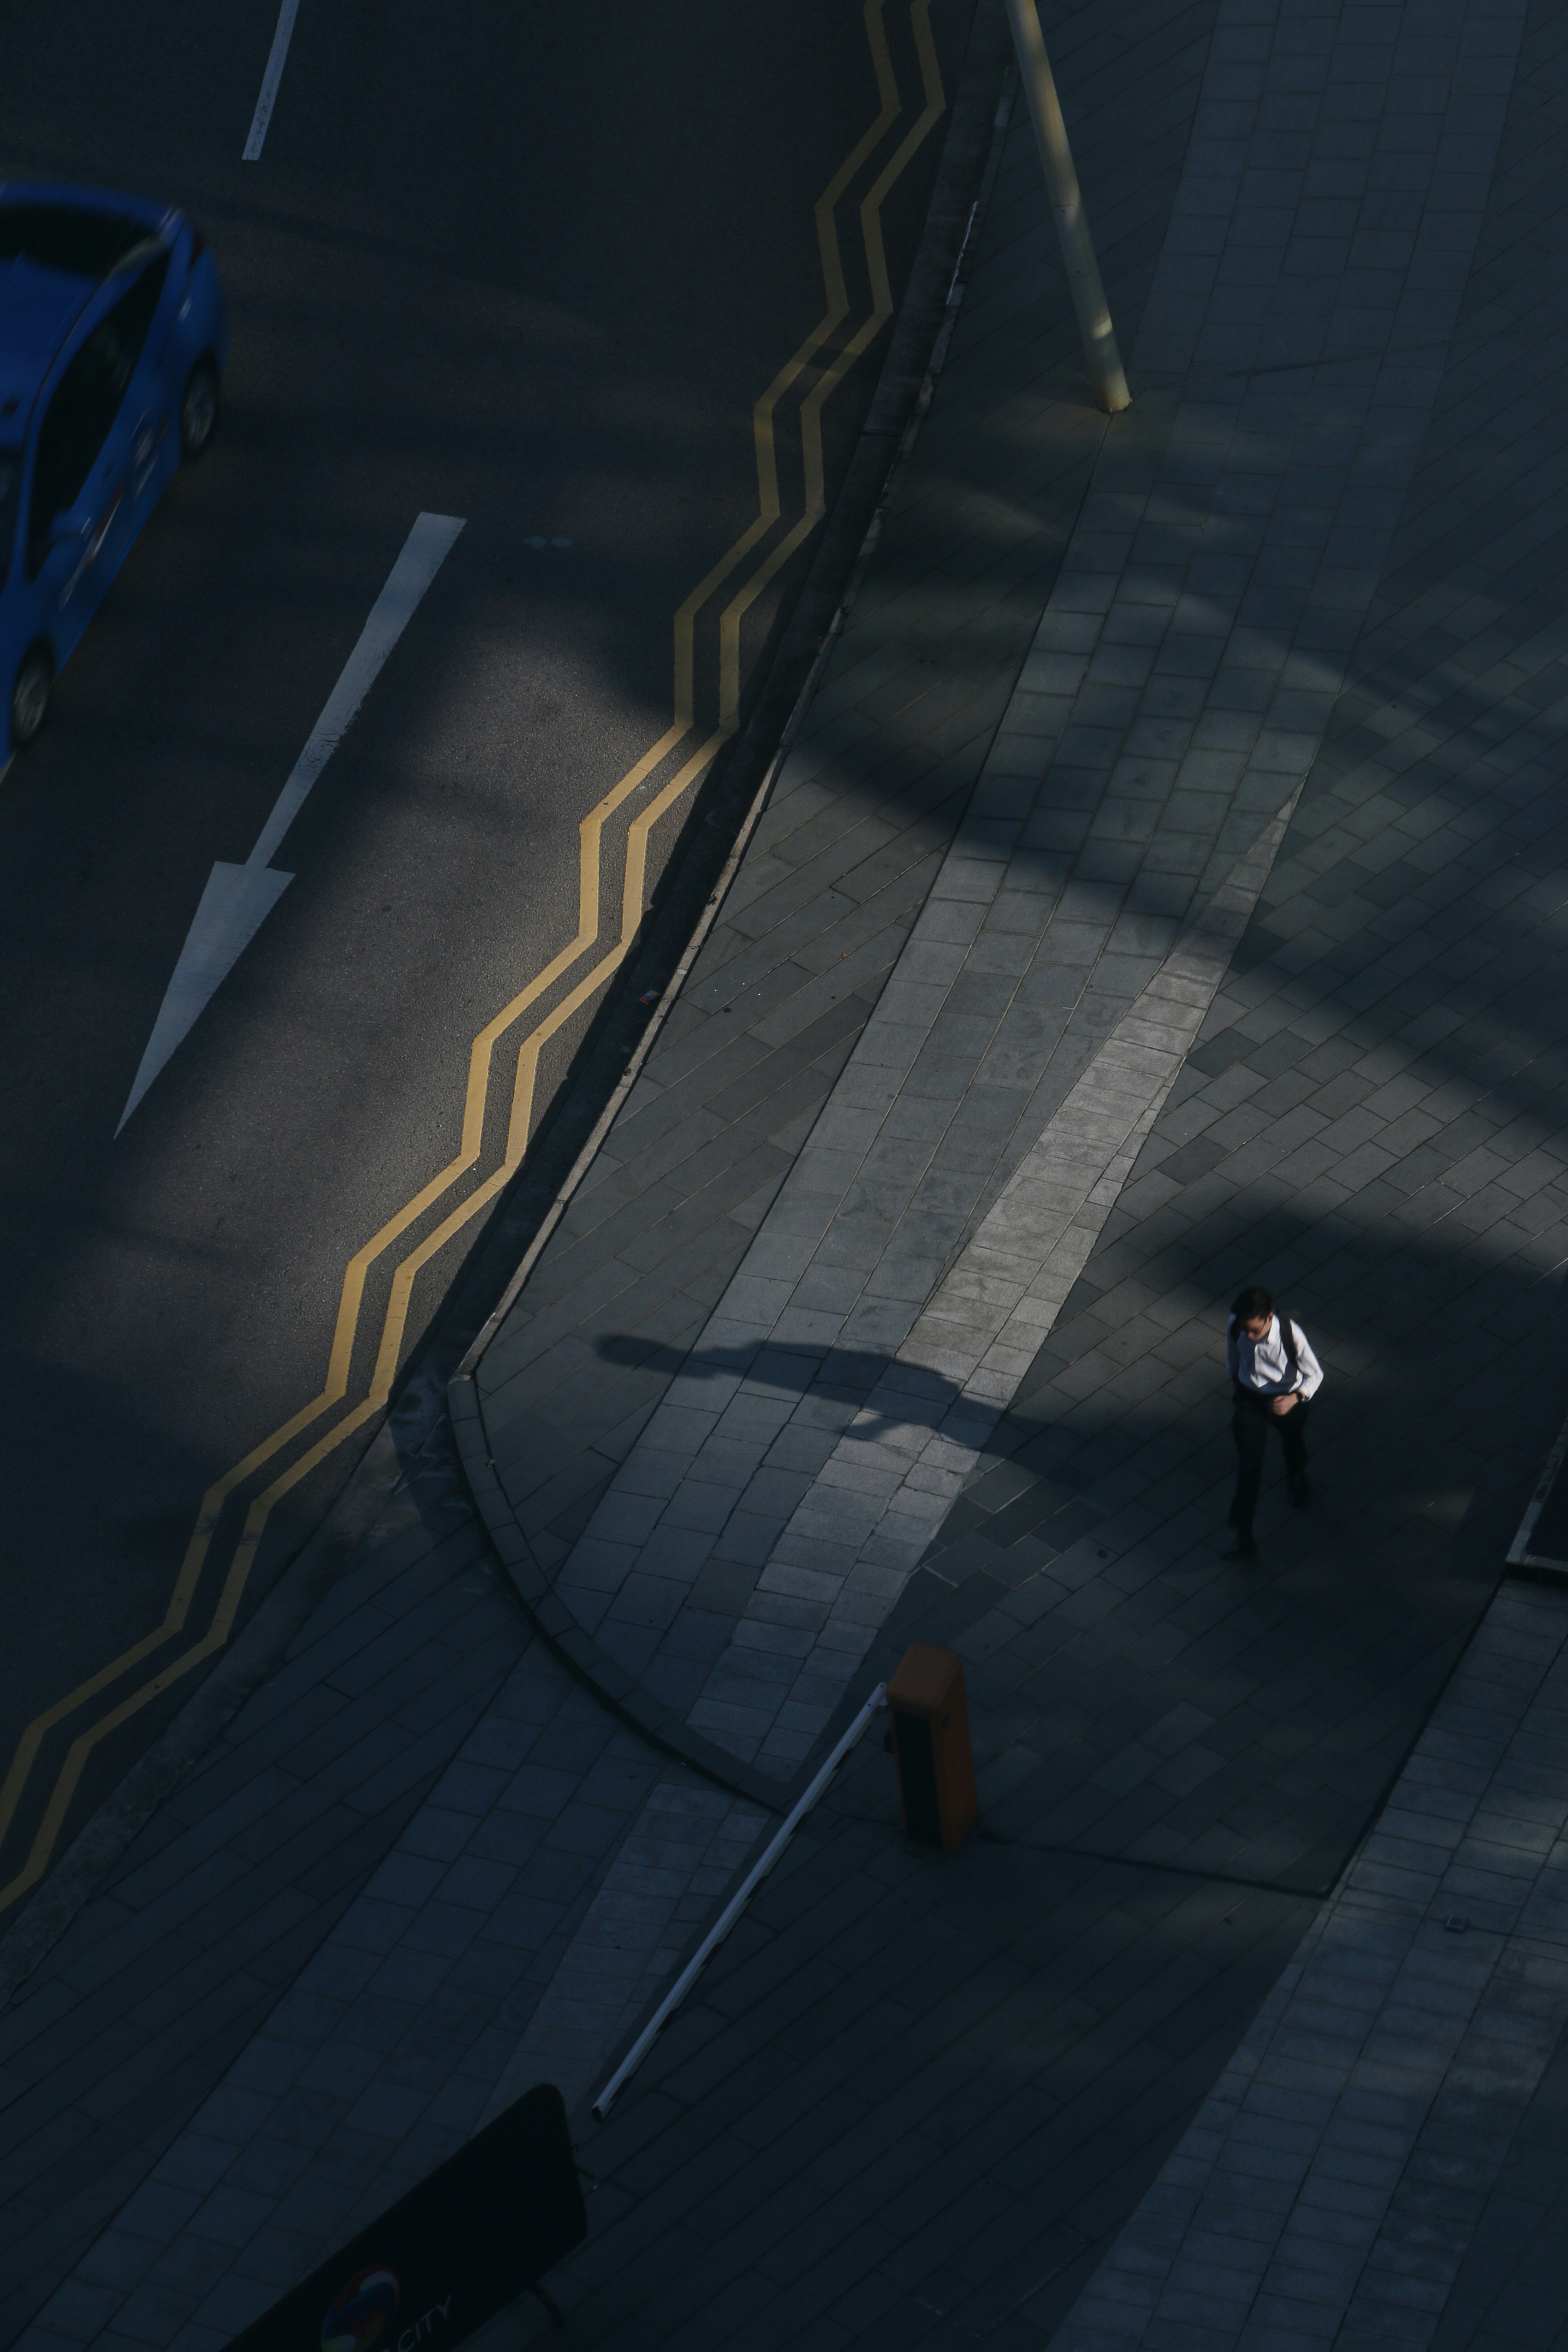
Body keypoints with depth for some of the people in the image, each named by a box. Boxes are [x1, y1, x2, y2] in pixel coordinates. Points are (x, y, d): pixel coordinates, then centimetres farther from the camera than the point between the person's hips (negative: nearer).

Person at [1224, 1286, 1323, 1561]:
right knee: (1249, 1463, -4)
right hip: (1251, 1398, 1)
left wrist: (1294, 1399, -37)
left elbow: (1315, 1374, -20)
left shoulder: (1291, 1333, -34)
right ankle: (1244, 1536, 2)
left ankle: (1297, 1477, 66)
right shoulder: (1235, 1326, -25)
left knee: (1294, 1447, 28)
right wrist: (1236, 1382, 15)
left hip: (1287, 1400, -1)